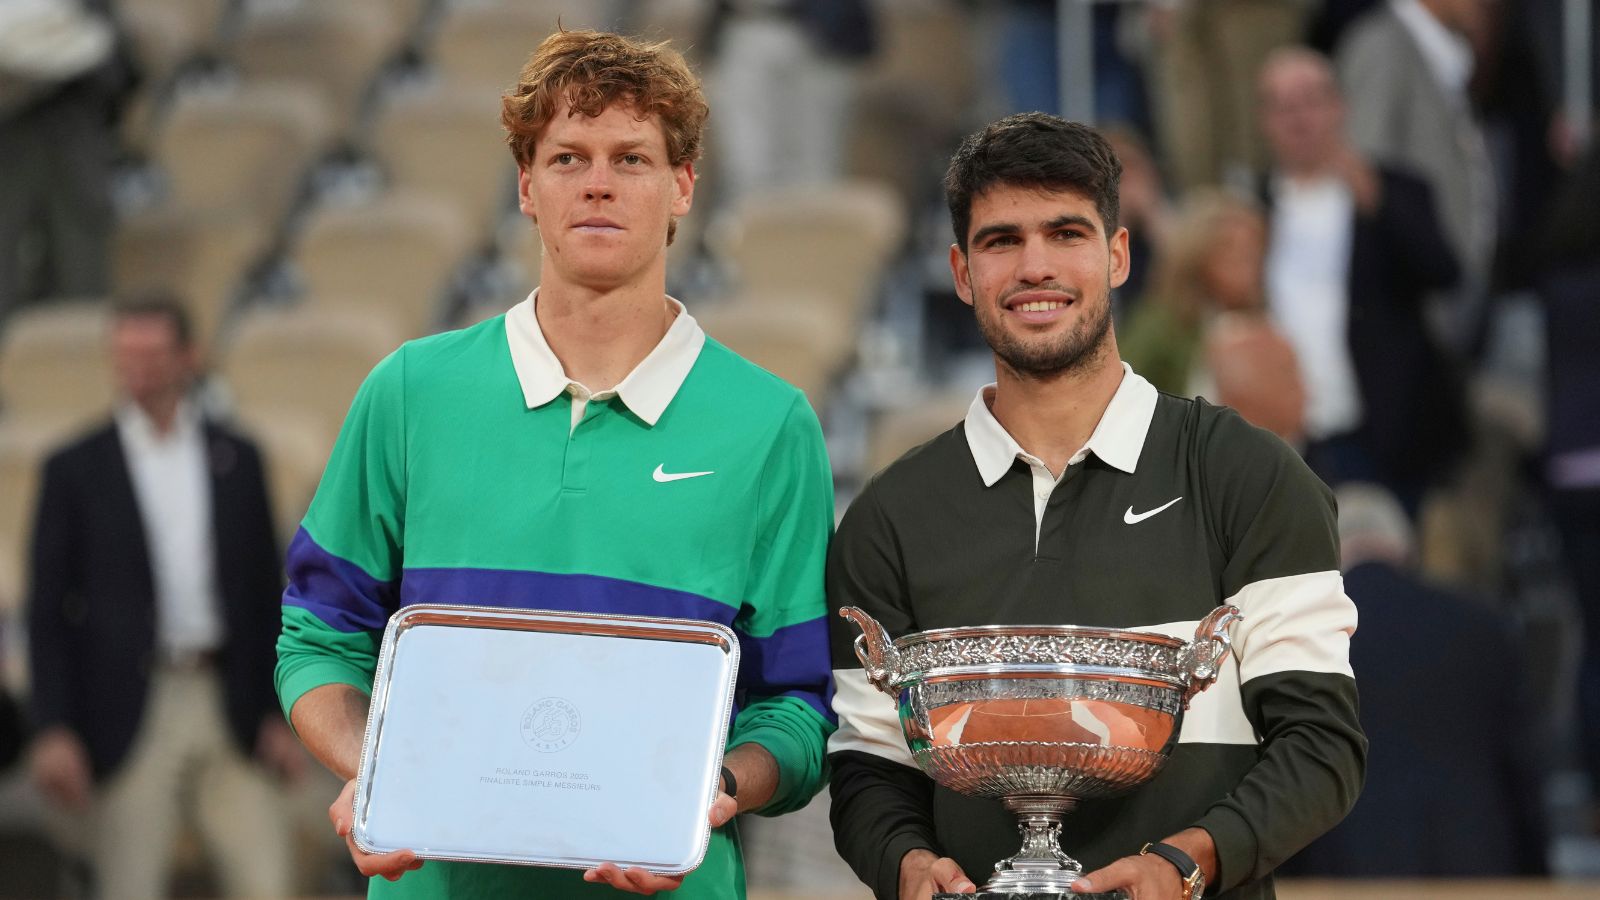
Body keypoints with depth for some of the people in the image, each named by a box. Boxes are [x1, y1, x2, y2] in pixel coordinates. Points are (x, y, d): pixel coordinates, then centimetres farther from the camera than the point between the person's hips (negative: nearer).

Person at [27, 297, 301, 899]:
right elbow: (47, 611, 0)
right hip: (129, 712, -2)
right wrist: (53, 730, -8)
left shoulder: (236, 461, 10)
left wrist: (276, 714, 6)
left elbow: (265, 594, 12)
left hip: (227, 709, 2)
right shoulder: (76, 470, 2)